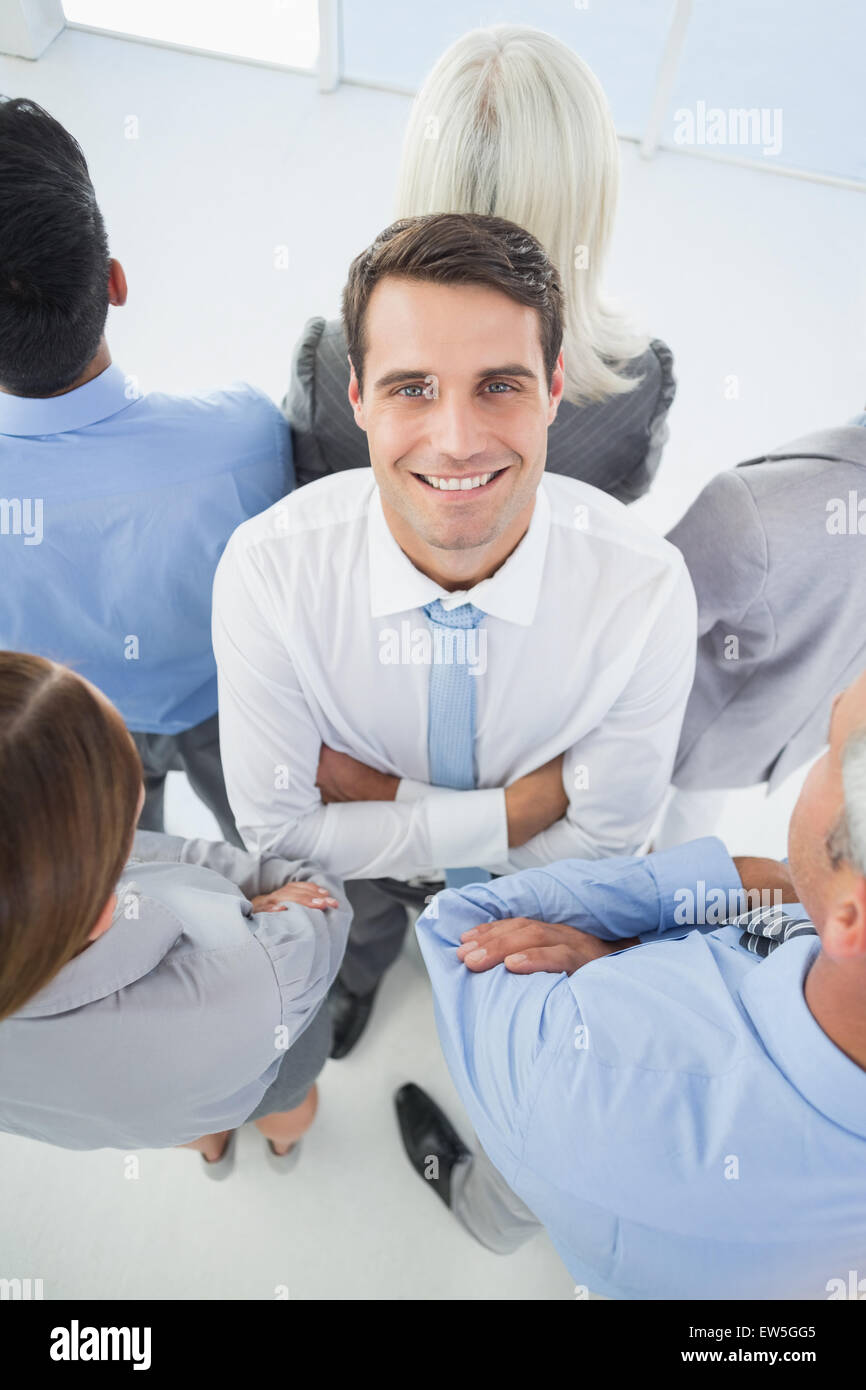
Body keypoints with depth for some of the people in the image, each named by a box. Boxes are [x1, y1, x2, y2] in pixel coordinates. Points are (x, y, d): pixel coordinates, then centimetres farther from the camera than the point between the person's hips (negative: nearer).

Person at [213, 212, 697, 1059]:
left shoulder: (647, 590, -37)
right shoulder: (264, 570, -36)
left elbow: (600, 838, -25)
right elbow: (277, 831, -28)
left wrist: (378, 791, -28)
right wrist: (519, 807, -33)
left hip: (532, 888, 3)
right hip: (352, 869, -2)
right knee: (349, 940, 23)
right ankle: (357, 974, 62)